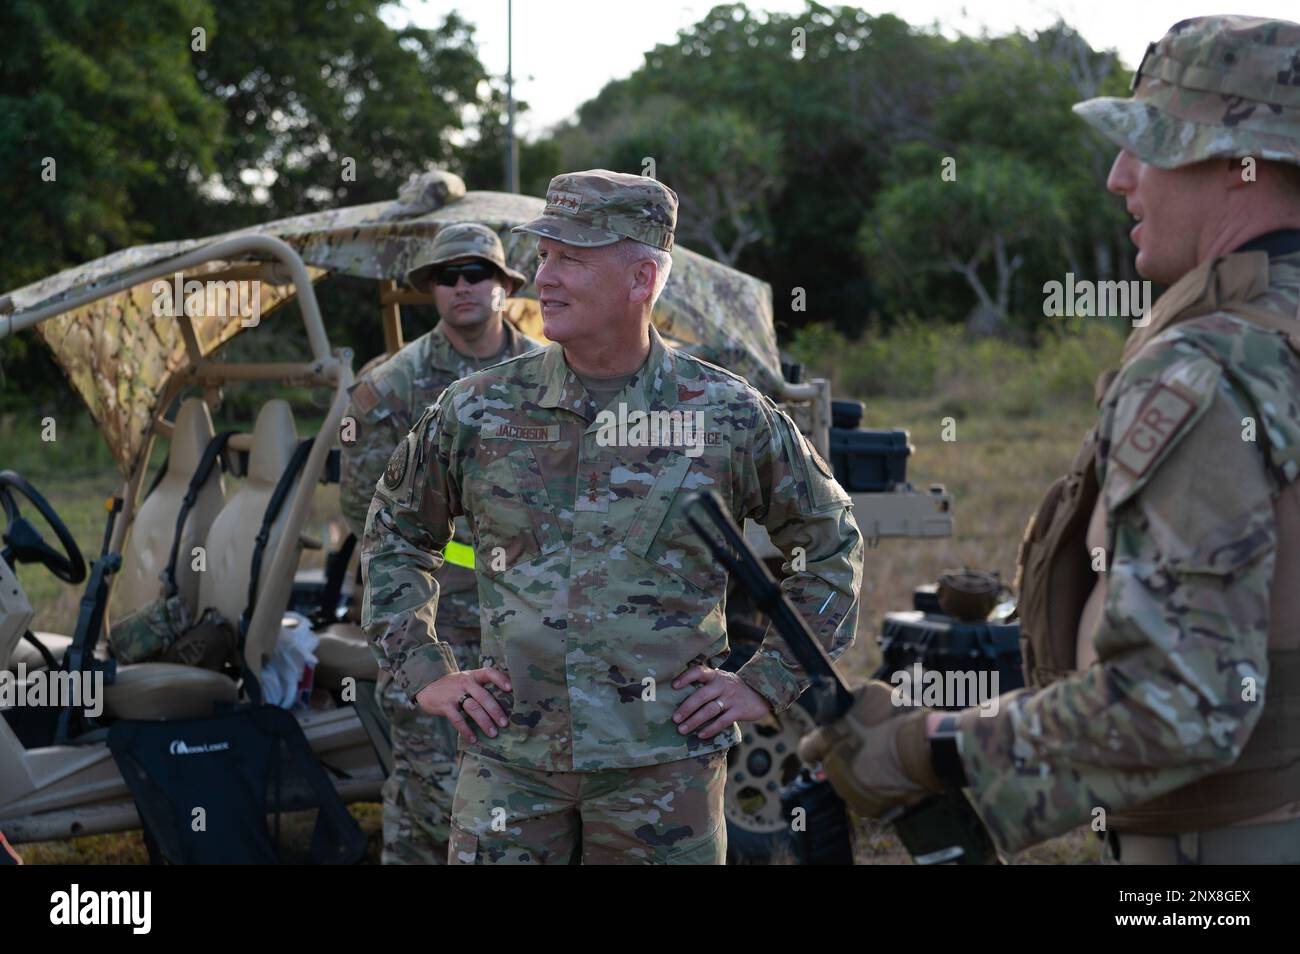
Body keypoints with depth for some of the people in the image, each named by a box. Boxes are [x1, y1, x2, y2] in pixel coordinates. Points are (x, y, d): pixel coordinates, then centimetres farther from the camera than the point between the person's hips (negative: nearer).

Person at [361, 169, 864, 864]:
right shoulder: (477, 410, 2)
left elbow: (832, 541, 11)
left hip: (664, 760, -1)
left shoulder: (728, 417, -1)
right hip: (509, 754, 1)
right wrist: (424, 671, 8)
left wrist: (767, 683, 5)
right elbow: (394, 532, 17)